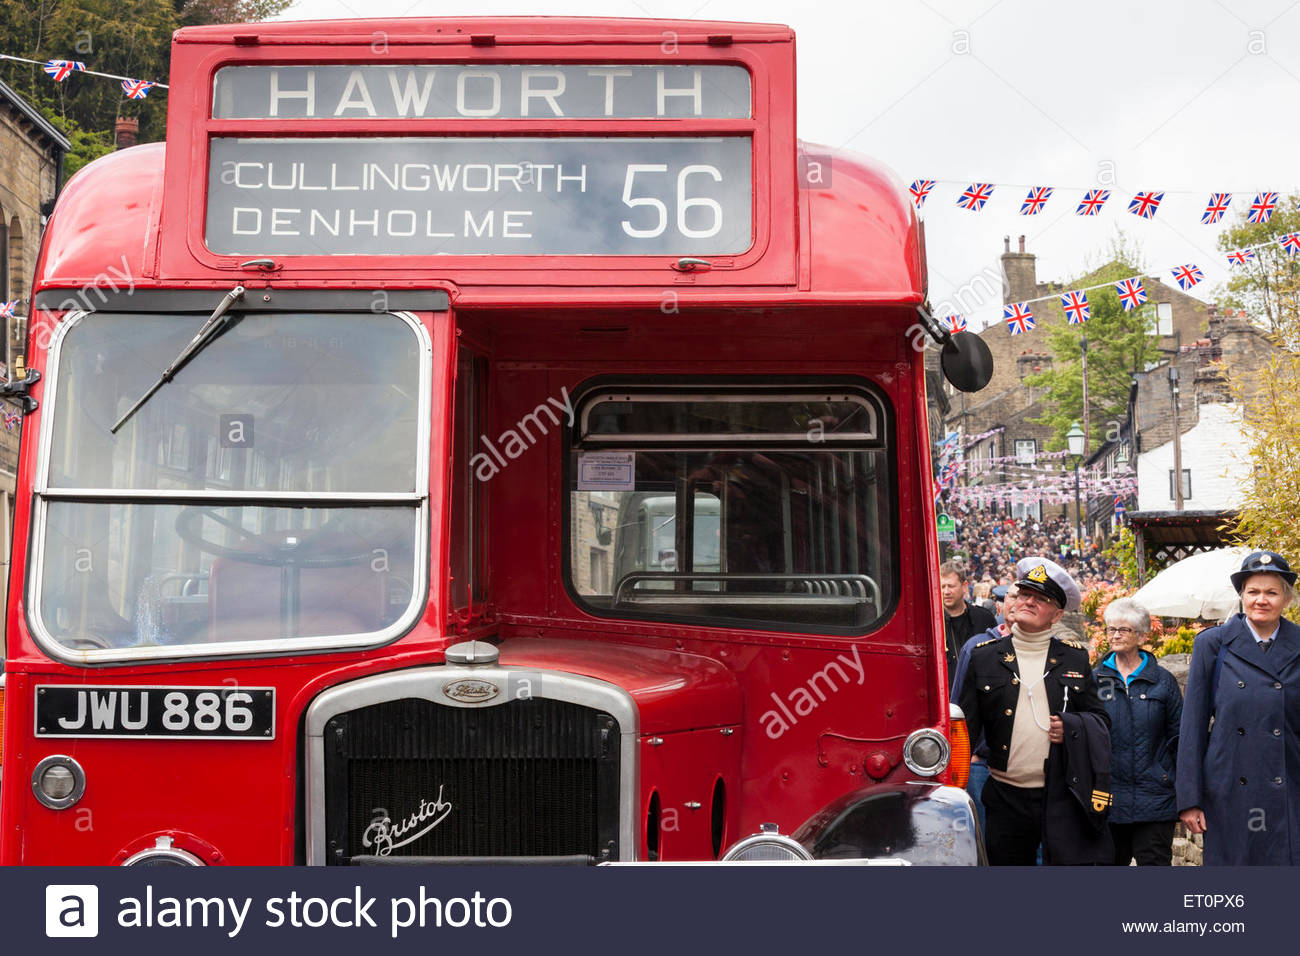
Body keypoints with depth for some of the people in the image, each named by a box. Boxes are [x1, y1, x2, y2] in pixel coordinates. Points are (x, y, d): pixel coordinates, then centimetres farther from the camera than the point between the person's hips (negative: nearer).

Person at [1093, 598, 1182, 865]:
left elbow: (1178, 737, 6)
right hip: (1107, 797, 2)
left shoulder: (1163, 681, 4)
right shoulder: (1095, 679, 6)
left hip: (1154, 800, -1)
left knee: (1155, 862, -3)